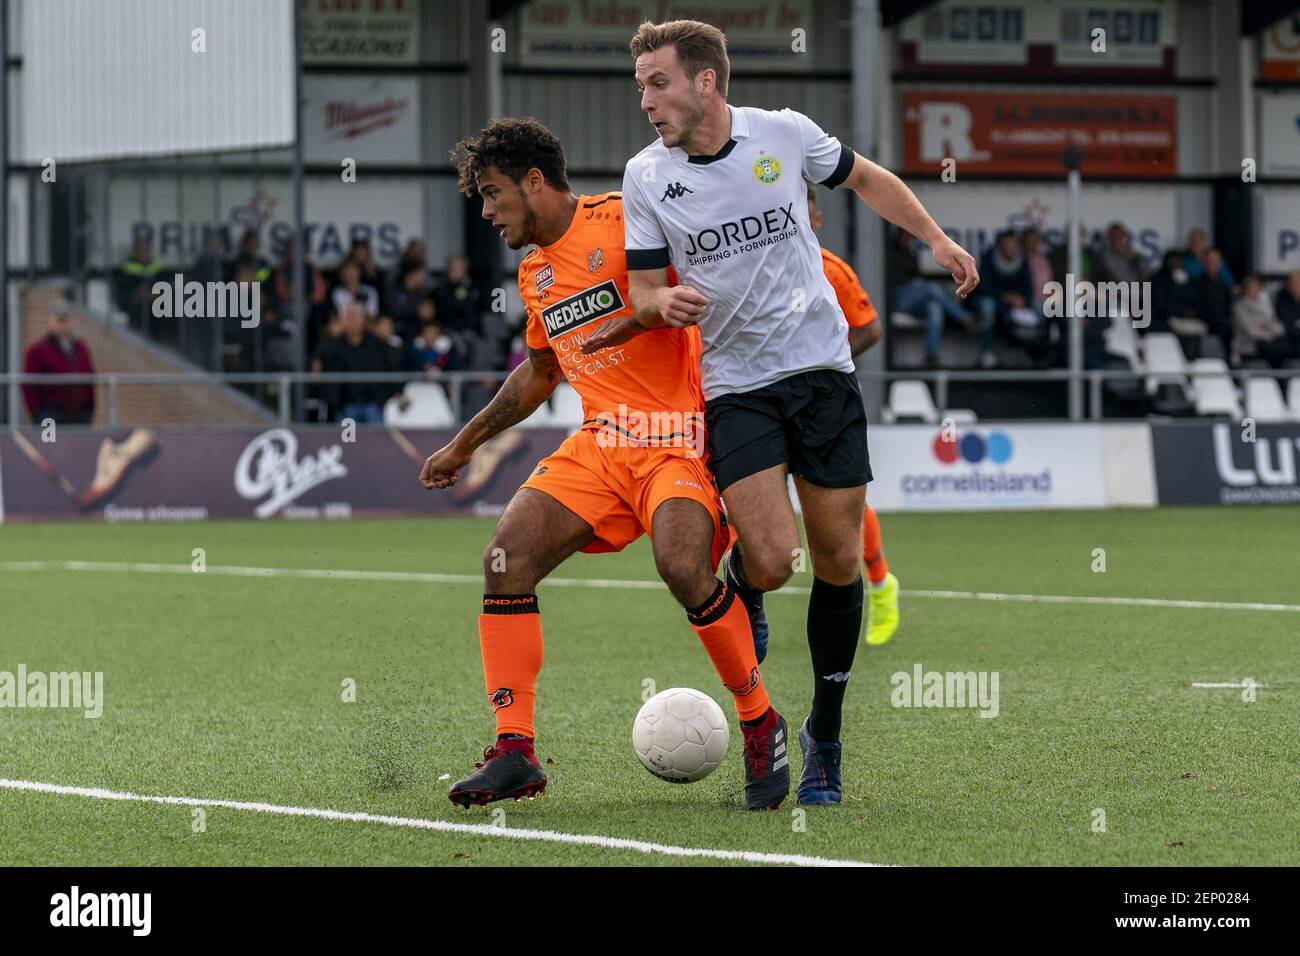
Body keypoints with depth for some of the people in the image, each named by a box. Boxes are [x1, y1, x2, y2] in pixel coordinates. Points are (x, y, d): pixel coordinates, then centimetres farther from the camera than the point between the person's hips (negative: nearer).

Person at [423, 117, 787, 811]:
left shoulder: (621, 222, -7)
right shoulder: (534, 273, 18)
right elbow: (540, 372, 34)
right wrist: (466, 442, 37)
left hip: (678, 435, -7)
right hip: (601, 442, 7)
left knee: (681, 564, -31)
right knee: (506, 557, -12)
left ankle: (760, 725, -10)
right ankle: (514, 751, -7)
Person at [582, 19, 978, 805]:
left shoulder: (784, 133, -3)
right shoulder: (646, 176, -3)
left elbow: (864, 178, 16)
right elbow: (644, 292, 2)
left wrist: (937, 240, 12)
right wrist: (661, 305, -21)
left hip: (823, 369, 1)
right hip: (734, 387, -1)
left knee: (839, 563, 1)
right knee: (771, 561, -19)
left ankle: (826, 735, 17)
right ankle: (742, 591, 18)